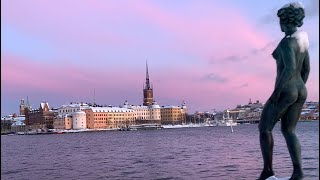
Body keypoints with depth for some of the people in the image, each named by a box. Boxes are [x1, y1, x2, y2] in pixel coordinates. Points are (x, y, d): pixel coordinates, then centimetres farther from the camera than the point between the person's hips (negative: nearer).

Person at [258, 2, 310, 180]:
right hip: (300, 92, 9)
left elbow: (290, 68, -27)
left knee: (264, 128, 5)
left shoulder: (286, 41, -16)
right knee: (288, 130, 12)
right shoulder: (302, 41, 14)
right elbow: (306, 70, 18)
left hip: (285, 92, -9)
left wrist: (277, 90, -21)